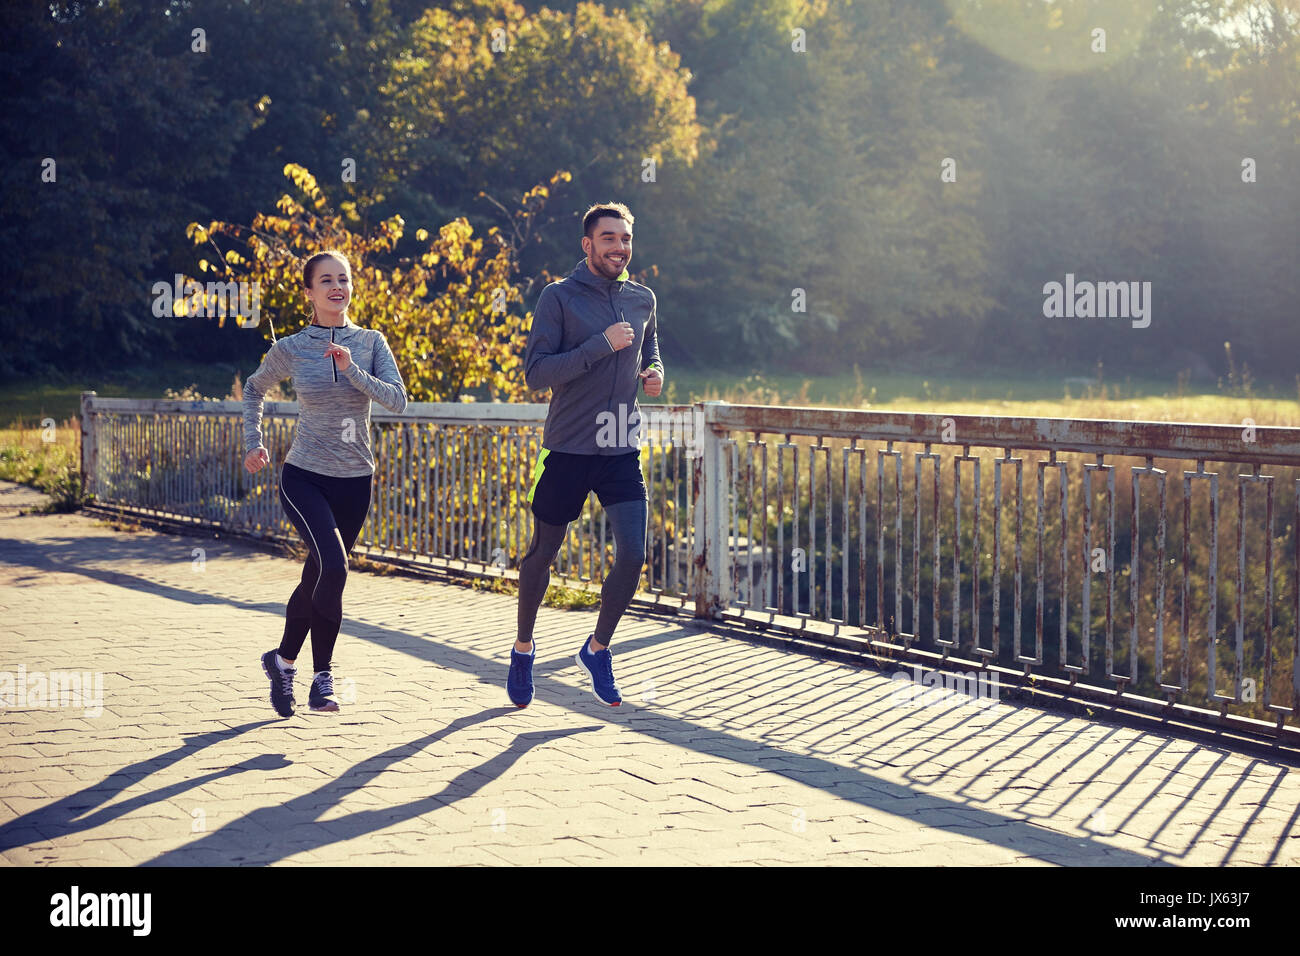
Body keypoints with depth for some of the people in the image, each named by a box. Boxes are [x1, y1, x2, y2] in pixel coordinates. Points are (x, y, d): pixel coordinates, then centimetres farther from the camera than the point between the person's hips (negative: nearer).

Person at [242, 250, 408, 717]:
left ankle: (284, 659, 31)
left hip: (354, 482, 3)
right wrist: (254, 442, 11)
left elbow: (397, 400, -11)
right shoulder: (290, 349, -1)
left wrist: (353, 371, -21)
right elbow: (254, 389, 18)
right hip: (305, 476, -3)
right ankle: (322, 674, -9)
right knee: (333, 567, -23)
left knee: (317, 578, 11)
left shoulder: (371, 343, 1)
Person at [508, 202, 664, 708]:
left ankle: (597, 648, 14)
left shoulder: (643, 299, 9)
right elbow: (535, 373, -15)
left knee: (632, 556, -8)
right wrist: (602, 345, -21)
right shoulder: (559, 297, -7)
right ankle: (523, 647, 32)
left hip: (622, 452, 4)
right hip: (569, 448, -3)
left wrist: (654, 372, 3)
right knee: (542, 555, 10)